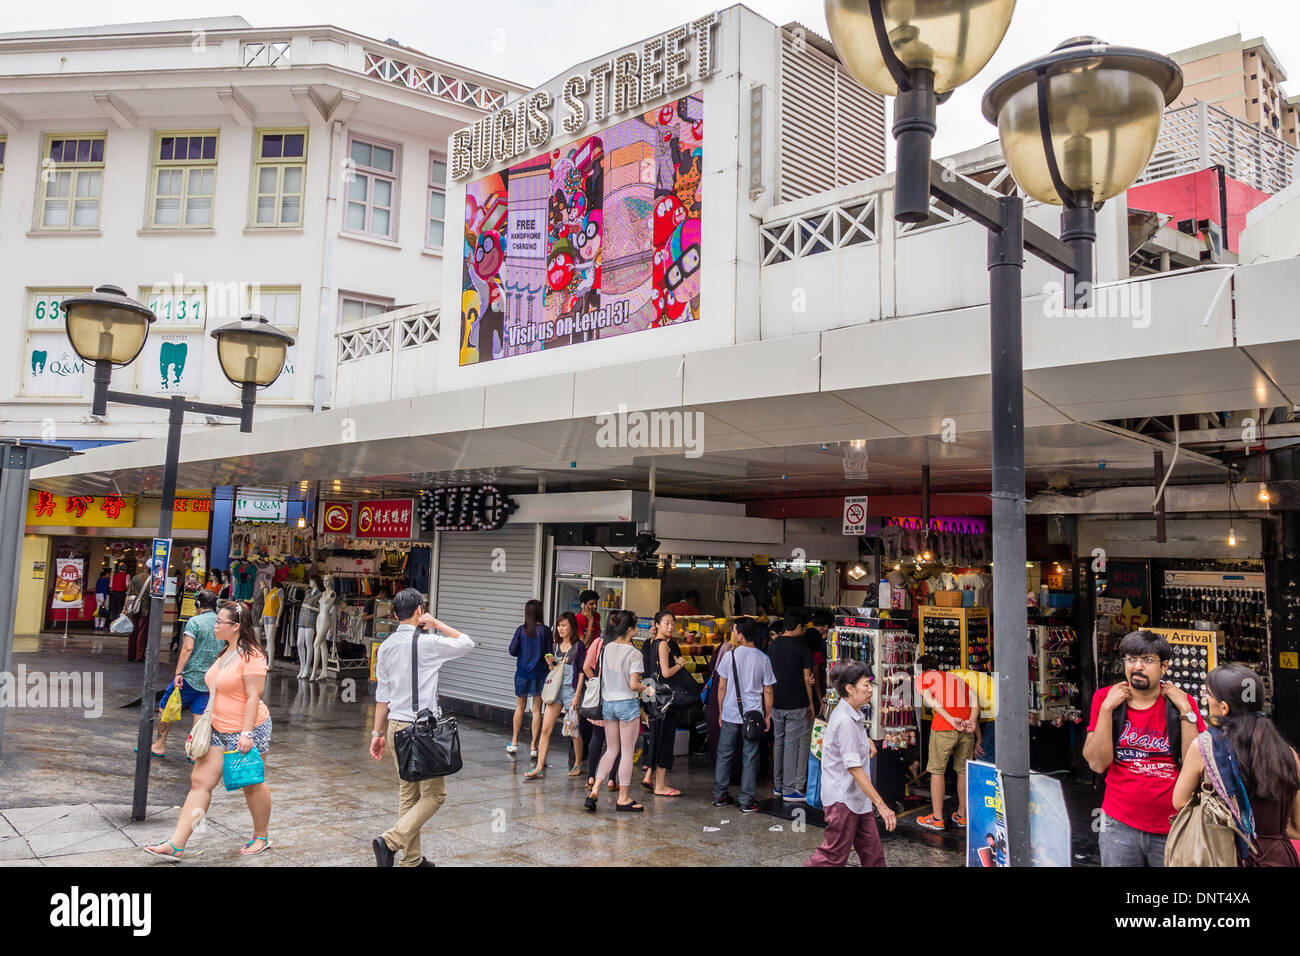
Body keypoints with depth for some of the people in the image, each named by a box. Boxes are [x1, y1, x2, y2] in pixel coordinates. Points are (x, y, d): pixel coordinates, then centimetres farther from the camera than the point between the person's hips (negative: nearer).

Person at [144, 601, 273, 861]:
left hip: (247, 730, -9)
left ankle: (261, 838, 22)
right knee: (200, 781, 2)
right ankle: (176, 844, 2)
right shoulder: (225, 653, 12)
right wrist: (206, 723, 21)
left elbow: (253, 697, -20)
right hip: (218, 730, 9)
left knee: (252, 784, 5)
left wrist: (246, 733, -23)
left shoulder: (251, 656, -17)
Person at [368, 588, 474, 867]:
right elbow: (467, 643, 1)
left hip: (396, 726, 7)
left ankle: (412, 859, 20)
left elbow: (382, 694, 9)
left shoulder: (386, 647, 6)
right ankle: (390, 841, -11)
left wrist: (378, 732, 14)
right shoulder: (426, 642, -12)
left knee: (408, 793, 14)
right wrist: (438, 624, 4)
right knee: (434, 794, 3)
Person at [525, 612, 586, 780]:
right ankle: (539, 768, -1)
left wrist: (576, 696, -13)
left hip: (571, 690, -5)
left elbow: (581, 672, -8)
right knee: (545, 729, -2)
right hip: (555, 690, 6)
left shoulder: (578, 646, -6)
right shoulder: (557, 646, 11)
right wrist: (551, 664, -3)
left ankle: (578, 764, 21)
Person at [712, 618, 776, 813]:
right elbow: (768, 691, 1)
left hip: (730, 714, 0)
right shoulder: (763, 659, -3)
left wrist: (721, 710, 12)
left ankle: (719, 795, 20)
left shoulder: (730, 656, -5)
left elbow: (722, 687, 0)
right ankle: (746, 801, 7)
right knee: (750, 757, 6)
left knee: (724, 754, 12)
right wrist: (767, 715, 12)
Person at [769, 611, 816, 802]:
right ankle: (790, 790, 3)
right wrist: (810, 703, 0)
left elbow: (769, 675, 11)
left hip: (776, 704, 5)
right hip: (796, 704, -5)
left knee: (779, 742, 16)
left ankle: (778, 786, 23)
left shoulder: (773, 645, 7)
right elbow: (807, 677, -7)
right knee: (793, 745, 0)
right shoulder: (802, 646, -9)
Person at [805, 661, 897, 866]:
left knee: (872, 852, 13)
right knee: (834, 856, -2)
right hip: (843, 799, -10)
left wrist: (867, 740, 16)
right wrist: (881, 805, -27)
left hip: (858, 798, 10)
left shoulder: (854, 714, 8)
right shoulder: (845, 721, -22)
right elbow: (854, 768, -26)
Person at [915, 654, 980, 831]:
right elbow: (974, 697, 10)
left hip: (943, 728, -4)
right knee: (963, 771, 15)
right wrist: (972, 720, -3)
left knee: (937, 771, 5)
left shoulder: (924, 677, 15)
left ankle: (937, 819, 9)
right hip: (966, 729, 4)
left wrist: (951, 719, -15)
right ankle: (962, 816, 24)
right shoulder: (956, 677, 27)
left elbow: (929, 699, -5)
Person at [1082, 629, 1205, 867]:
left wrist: (1185, 710, -13)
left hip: (1172, 827, 0)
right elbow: (1098, 764, -9)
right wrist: (1107, 708, -14)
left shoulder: (1181, 702, -1)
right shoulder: (1105, 698, -1)